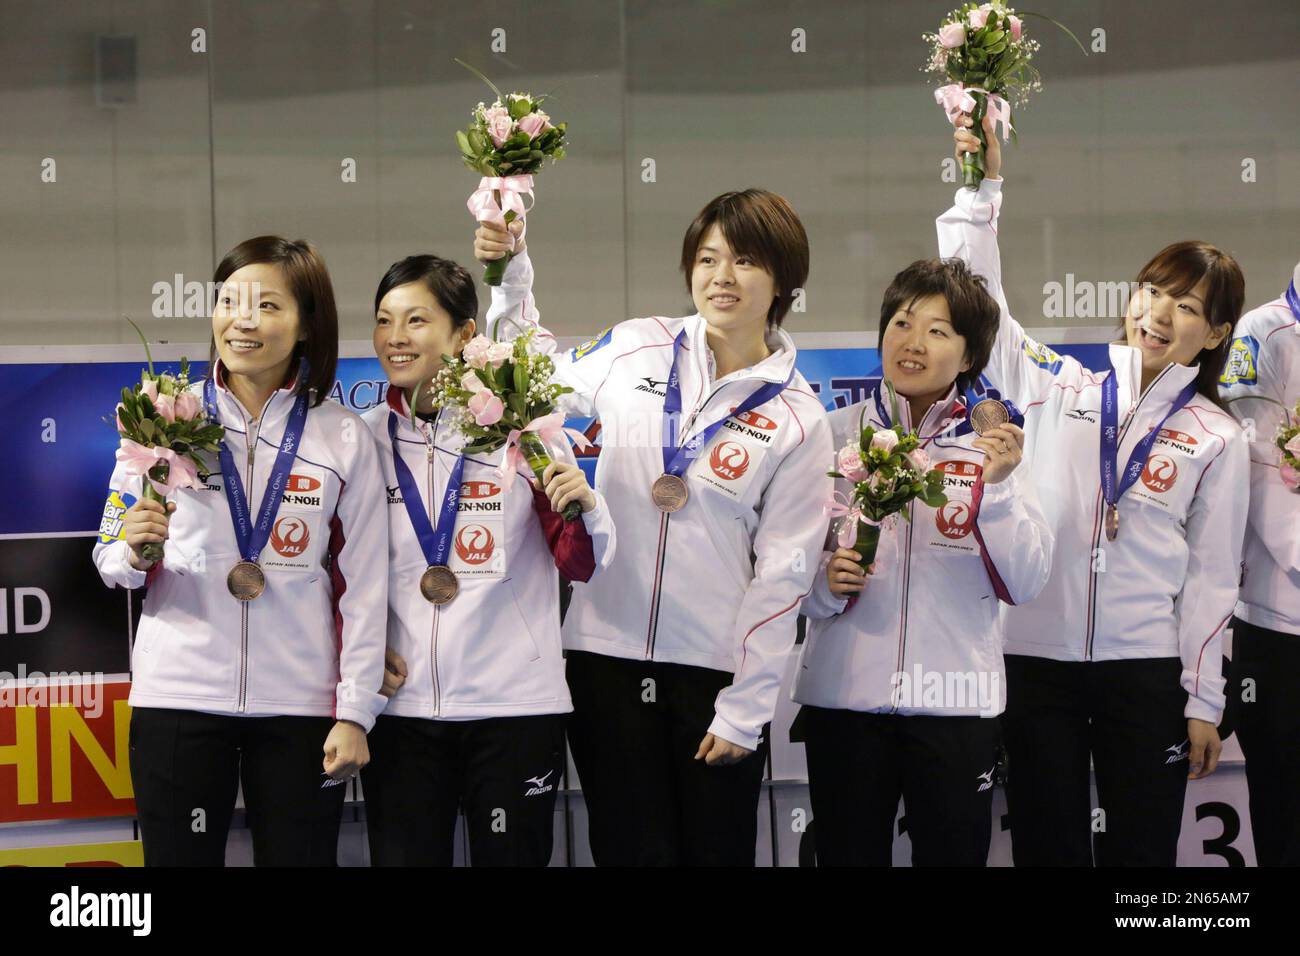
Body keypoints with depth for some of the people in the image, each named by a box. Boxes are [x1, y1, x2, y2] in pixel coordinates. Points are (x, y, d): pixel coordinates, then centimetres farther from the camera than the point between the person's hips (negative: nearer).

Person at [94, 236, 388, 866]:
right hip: (178, 696, 0)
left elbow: (363, 586, 4)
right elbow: (113, 564, 7)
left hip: (300, 705, 0)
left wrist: (355, 713, -1)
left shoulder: (343, 437, 3)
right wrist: (135, 553, -15)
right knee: (181, 858, 0)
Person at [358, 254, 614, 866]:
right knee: (404, 857, 3)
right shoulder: (364, 438, 5)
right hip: (399, 701, 2)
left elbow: (582, 565, -1)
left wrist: (585, 506, -21)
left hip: (513, 703, -2)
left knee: (512, 856, 3)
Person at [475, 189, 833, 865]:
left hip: (717, 667, -1)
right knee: (629, 851, 5)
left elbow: (782, 572, -4)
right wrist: (511, 278, 9)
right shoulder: (634, 350, 1)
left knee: (717, 852, 7)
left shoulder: (797, 417, -3)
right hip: (607, 653, 1)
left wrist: (745, 709, -6)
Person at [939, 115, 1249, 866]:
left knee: (1141, 850, 3)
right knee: (1047, 847, 5)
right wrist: (982, 190, -11)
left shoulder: (1217, 439, 4)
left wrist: (1204, 700, 0)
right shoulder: (1056, 387, 7)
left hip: (1146, 669, -1)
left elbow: (1212, 577, 3)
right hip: (1036, 656, 1)